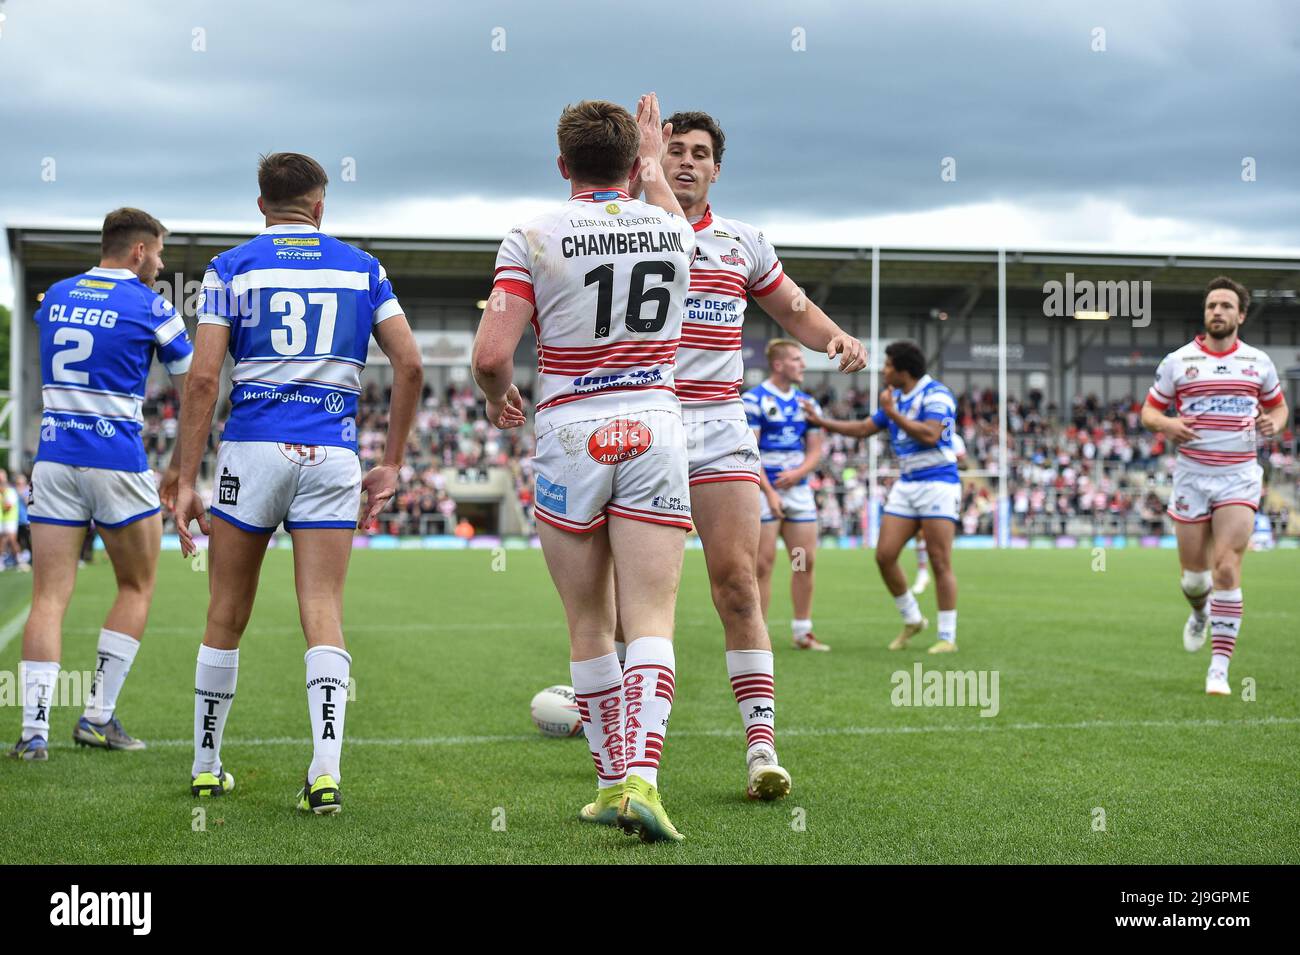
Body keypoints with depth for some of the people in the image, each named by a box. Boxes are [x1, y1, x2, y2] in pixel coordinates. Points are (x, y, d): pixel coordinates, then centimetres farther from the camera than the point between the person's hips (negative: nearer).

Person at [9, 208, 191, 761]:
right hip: (118, 462, -4)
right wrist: (180, 467, 13)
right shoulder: (150, 307, -3)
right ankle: (99, 716, 9)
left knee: (50, 597, 1)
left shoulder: (56, 296, 12)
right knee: (136, 589, 13)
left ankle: (34, 729, -7)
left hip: (53, 460, 4)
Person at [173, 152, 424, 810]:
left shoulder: (231, 267, 5)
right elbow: (409, 365, 4)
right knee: (323, 616, -1)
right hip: (332, 457, 1)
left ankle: (205, 767, 22)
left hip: (253, 449, -1)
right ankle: (326, 770, -17)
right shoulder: (362, 268, 11)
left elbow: (203, 376, -4)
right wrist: (392, 464, 10)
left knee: (226, 618, 11)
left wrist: (186, 481, -3)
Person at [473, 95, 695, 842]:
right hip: (654, 430, 1)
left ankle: (613, 781, 18)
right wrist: (655, 163, 46)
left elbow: (491, 356, -10)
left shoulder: (534, 239, -4)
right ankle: (642, 776, -21)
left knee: (588, 627, 11)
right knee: (651, 624, -5)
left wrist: (500, 399, 11)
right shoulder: (672, 231, 5)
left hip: (571, 437, -1)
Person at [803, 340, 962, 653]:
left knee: (940, 563, -8)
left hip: (937, 483, -8)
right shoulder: (896, 398, 14)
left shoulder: (936, 395, -11)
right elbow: (864, 429, 25)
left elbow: (930, 435, -25)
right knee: (884, 556, 0)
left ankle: (947, 636, -1)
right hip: (905, 486, 8)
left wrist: (892, 413, -19)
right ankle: (912, 620, 17)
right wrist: (821, 421, 24)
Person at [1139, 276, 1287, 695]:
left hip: (1240, 475, -1)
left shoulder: (1258, 362, 6)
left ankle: (1219, 668, -13)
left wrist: (1274, 423, -4)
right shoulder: (1177, 361, 2)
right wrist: (1167, 424, -15)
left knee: (1226, 566, -14)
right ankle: (1200, 613, 45)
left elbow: (1278, 405, 19)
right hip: (1191, 473, 1)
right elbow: (1149, 411, 7)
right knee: (1194, 569, 7)